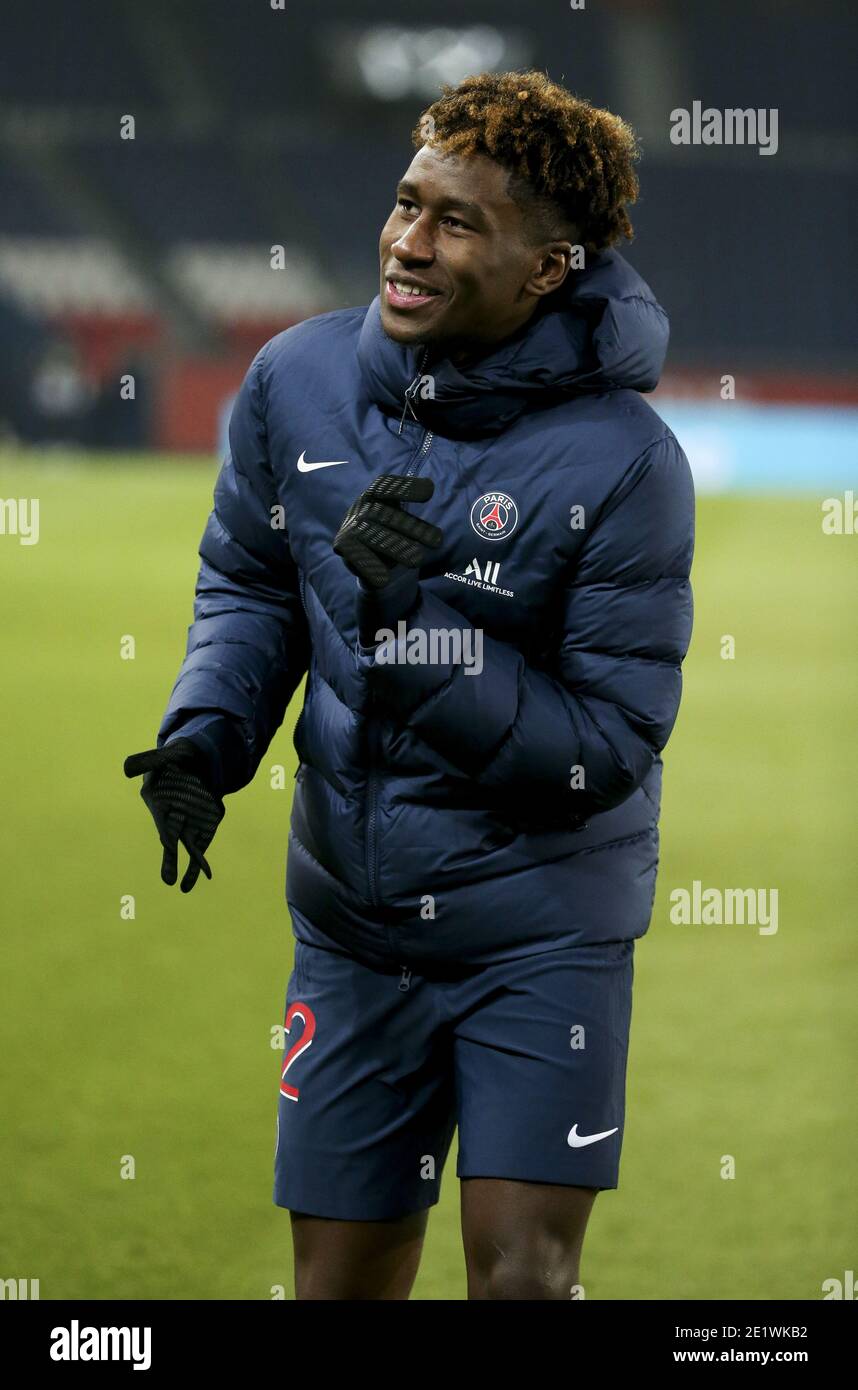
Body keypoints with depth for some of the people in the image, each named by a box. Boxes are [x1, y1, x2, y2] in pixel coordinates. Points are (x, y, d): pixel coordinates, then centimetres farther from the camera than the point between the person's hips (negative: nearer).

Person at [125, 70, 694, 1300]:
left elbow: (610, 745, -18)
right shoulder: (299, 382, -5)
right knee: (342, 1286, 10)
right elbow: (249, 585, 12)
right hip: (354, 922, 4)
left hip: (541, 930, -4)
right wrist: (205, 737, -6)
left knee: (523, 1278, -10)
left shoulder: (622, 462, -18)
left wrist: (422, 632, -29)